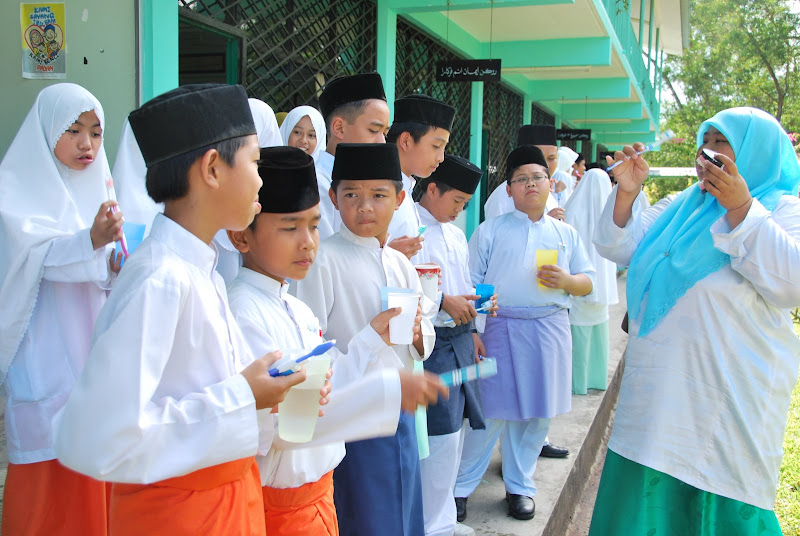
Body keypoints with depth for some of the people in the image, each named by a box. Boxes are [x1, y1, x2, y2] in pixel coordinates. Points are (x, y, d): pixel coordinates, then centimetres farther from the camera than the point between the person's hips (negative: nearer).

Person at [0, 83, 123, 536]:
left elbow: (104, 275, 9)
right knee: (53, 486, -1)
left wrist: (118, 268, -13)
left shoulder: (96, 190, 12)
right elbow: (37, 257, -21)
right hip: (47, 362, -5)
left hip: (97, 355, 5)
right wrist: (90, 240, -39)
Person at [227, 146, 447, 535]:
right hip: (279, 504, -8)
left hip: (317, 489, 8)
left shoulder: (297, 309, 7)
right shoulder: (243, 313, -21)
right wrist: (388, 391, -31)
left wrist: (372, 339, 6)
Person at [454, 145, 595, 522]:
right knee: (490, 410, -1)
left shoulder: (566, 234, 13)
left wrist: (566, 281, -8)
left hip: (550, 331, 3)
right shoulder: (490, 231, 4)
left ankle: (520, 486, 28)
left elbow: (587, 282, 13)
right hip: (501, 328, -3)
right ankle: (461, 486, 16)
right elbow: (470, 285, 2)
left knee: (536, 414, 10)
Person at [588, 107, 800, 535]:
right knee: (644, 499, 15)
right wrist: (627, 192, -5)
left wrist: (739, 208, -25)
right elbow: (617, 248, 10)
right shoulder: (680, 207, 11)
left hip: (727, 396, -5)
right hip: (659, 384, 6)